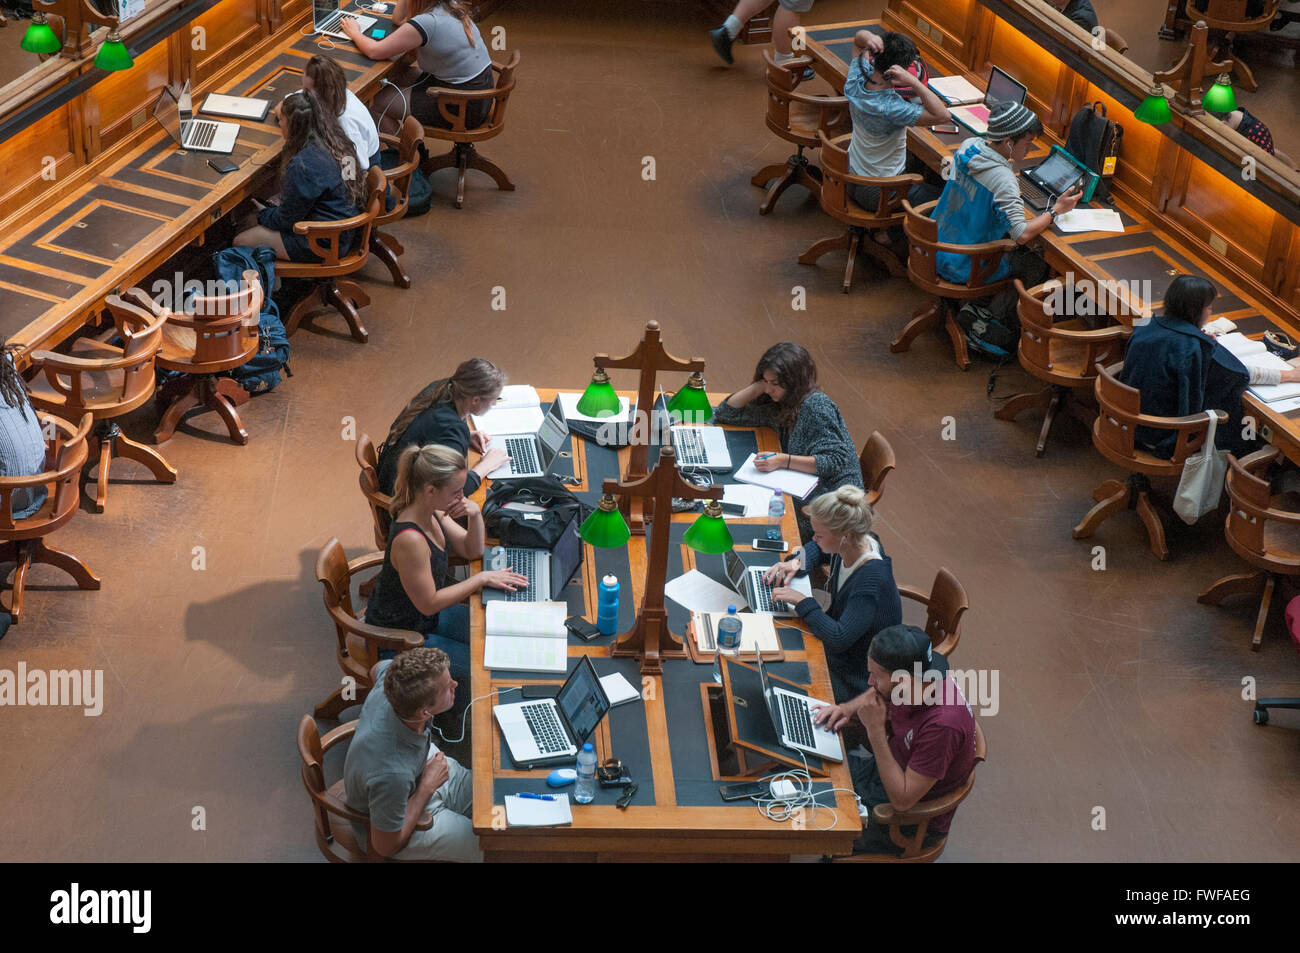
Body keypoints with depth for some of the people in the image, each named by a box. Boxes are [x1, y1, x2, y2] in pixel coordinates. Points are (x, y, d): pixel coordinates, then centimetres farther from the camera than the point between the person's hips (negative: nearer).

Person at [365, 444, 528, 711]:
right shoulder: (410, 539, -35)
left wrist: (475, 515, -15)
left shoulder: (432, 512, -7)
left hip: (425, 617, 9)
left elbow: (472, 551, 6)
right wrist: (481, 579, -21)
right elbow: (429, 603, -27)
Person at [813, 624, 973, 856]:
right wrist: (849, 708, -9)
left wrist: (876, 730, -32)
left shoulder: (942, 724, -37)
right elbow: (876, 695, 13)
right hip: (887, 773, 8)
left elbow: (902, 800, -31)